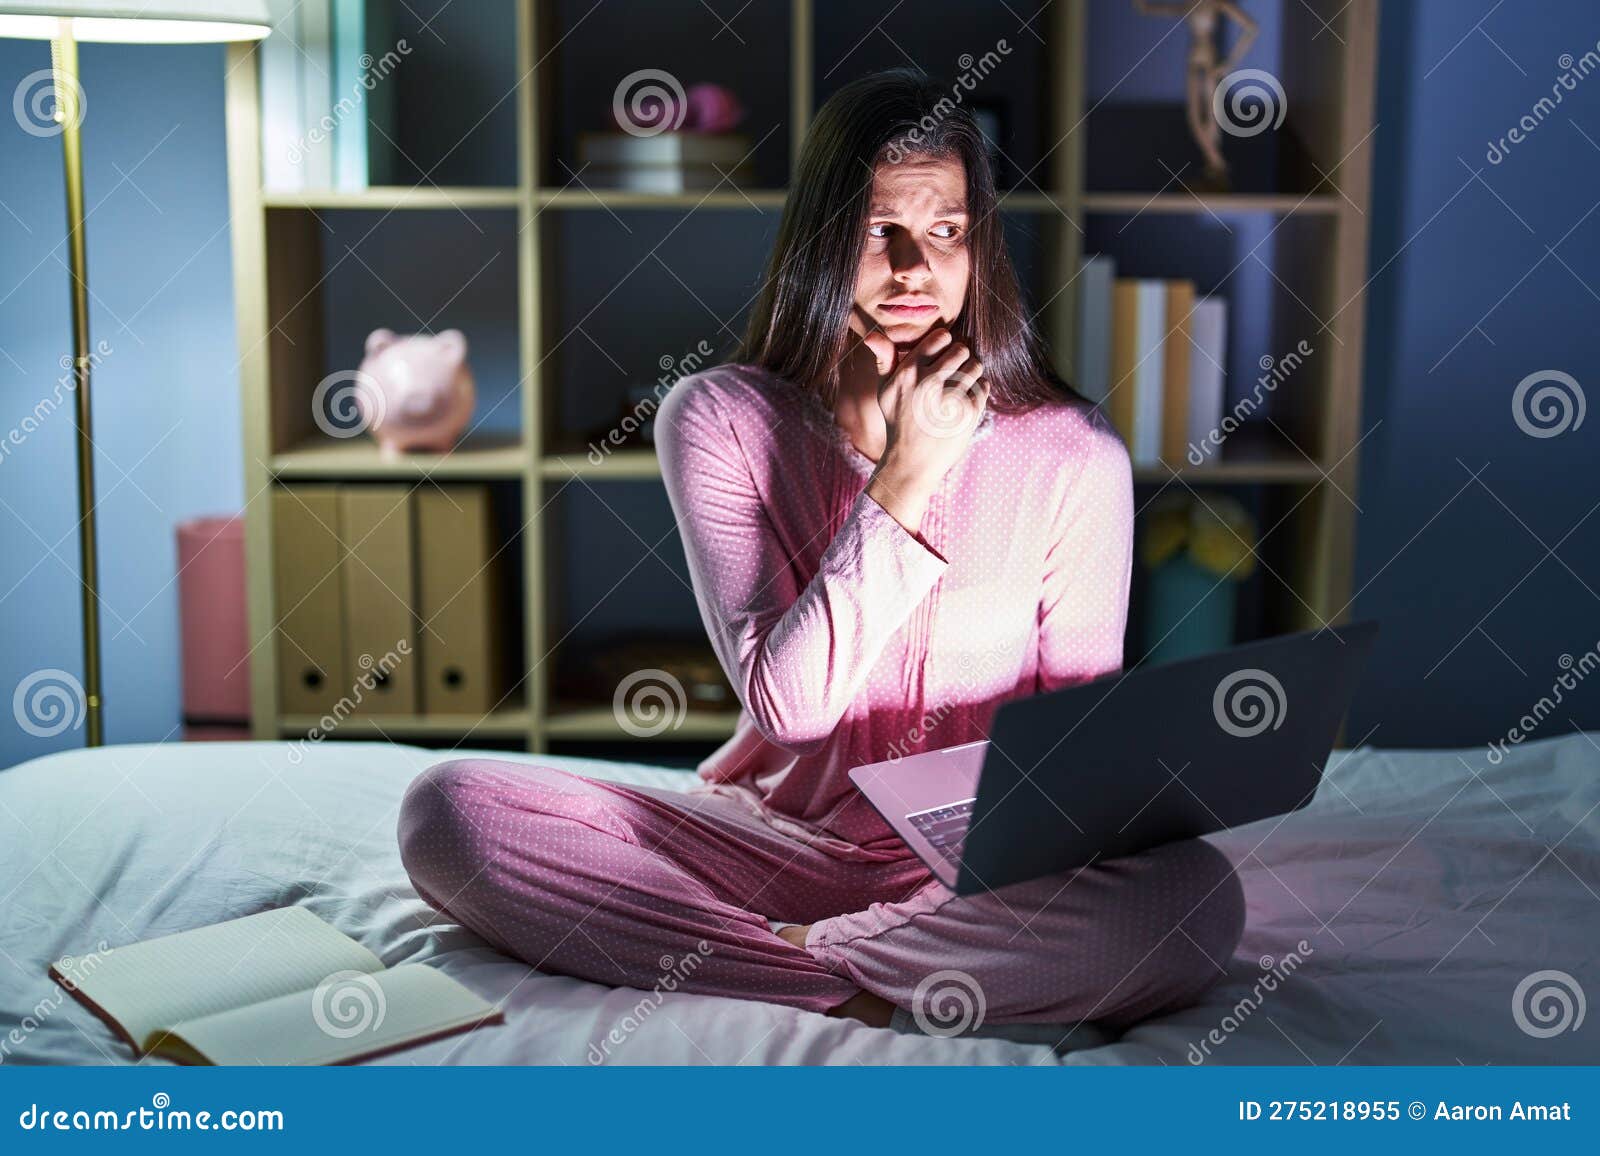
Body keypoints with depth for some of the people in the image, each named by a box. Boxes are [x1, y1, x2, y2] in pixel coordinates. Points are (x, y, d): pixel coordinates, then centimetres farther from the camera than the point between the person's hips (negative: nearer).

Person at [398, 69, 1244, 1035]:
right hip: (771, 838, 1)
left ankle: (765, 960, -17)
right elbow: (786, 702, -14)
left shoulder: (1075, 457, -5)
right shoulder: (719, 419, -4)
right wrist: (904, 479, -19)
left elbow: (1083, 730, 2)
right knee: (448, 805, -19)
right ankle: (865, 995, -20)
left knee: (1195, 899, -32)